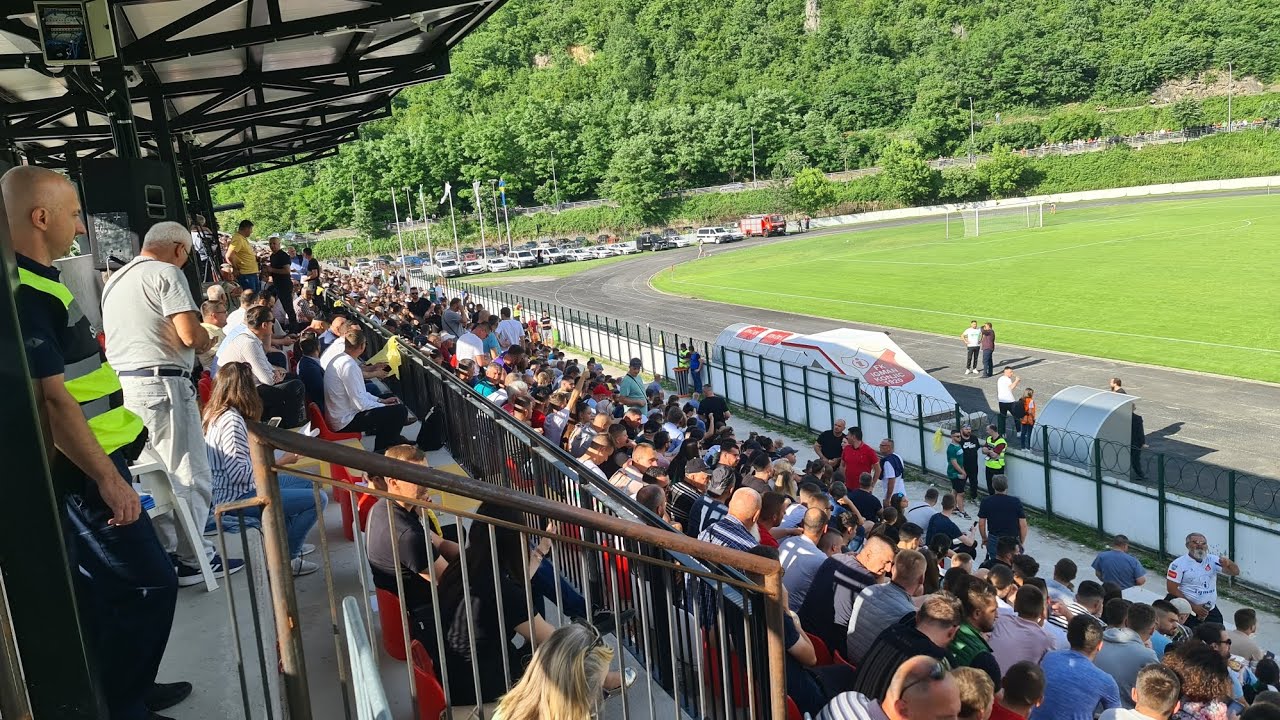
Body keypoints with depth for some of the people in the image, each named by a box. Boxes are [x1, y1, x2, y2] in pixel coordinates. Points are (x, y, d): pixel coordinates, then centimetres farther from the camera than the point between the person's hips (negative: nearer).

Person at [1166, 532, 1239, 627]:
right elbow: (1171, 589, -13)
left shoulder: (1213, 560, 2)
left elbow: (1235, 572, -4)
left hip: (1212, 611, 5)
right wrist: (1193, 607, -16)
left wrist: (1228, 563, -28)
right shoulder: (1179, 564, -10)